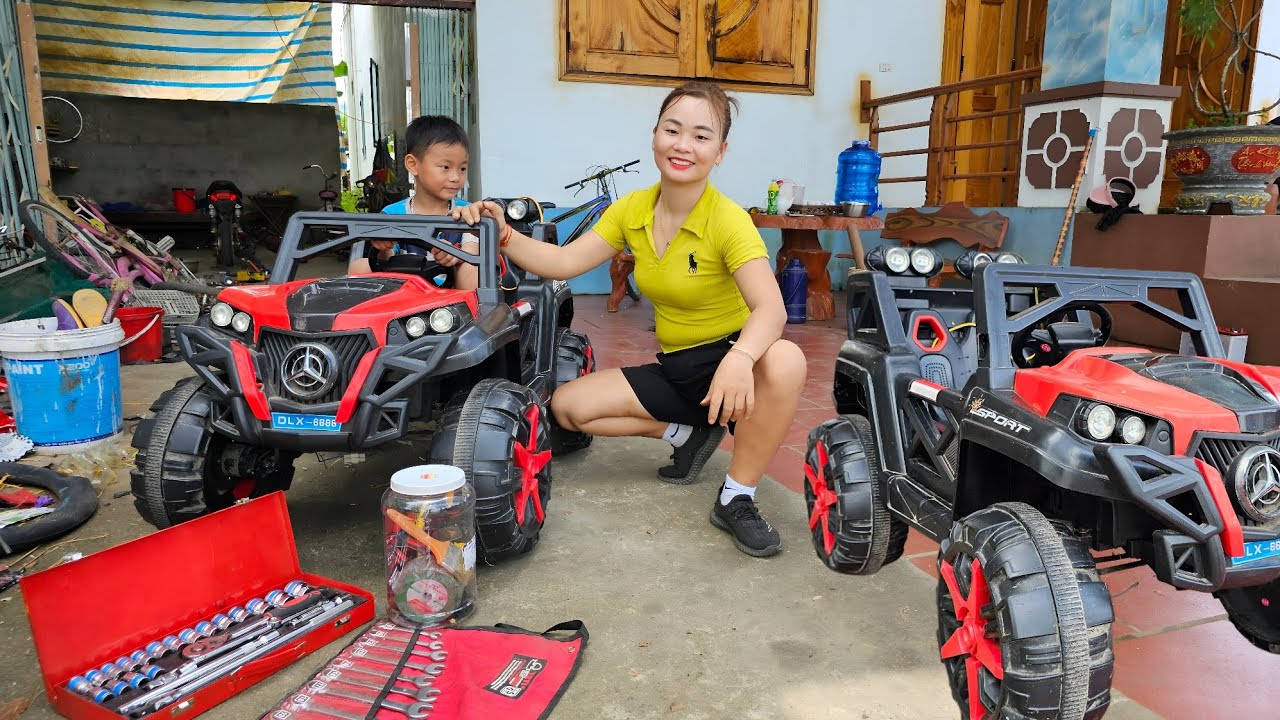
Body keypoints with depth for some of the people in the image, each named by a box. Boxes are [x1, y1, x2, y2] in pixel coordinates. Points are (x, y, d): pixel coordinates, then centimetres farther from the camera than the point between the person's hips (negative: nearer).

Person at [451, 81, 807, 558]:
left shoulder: (727, 220, -18)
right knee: (568, 406, -9)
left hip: (729, 360, -5)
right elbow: (564, 263, -4)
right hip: (674, 369, 5)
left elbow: (771, 309, -31)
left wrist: (739, 359, -51)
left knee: (785, 362, -38)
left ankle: (736, 499, -19)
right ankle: (686, 434, 8)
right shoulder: (632, 210, -1)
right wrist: (503, 237, -19)